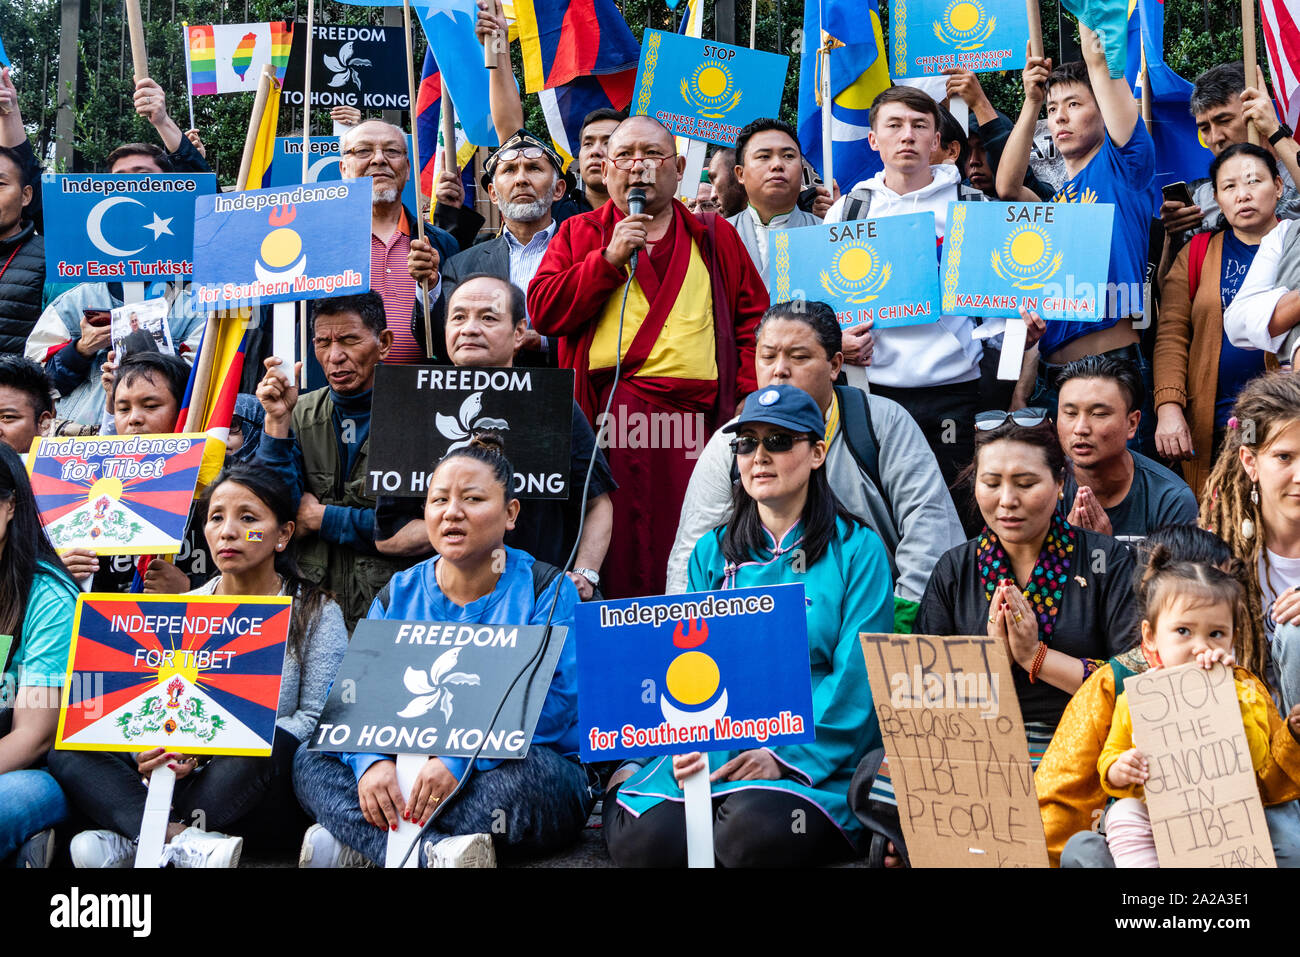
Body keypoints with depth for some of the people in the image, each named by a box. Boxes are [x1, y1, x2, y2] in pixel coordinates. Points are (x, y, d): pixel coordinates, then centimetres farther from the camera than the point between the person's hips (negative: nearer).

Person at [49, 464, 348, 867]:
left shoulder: (316, 614, 2)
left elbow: (318, 717, -8)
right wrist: (150, 751, -17)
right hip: (181, 777, 4)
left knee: (268, 747, -37)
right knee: (69, 746, -16)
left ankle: (128, 841, -27)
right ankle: (182, 840, -37)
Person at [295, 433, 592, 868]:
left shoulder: (548, 591, -3)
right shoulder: (397, 595, 11)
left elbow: (553, 701, -16)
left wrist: (460, 760, -29)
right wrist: (372, 759, -22)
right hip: (408, 771, 4)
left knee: (530, 773, -36)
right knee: (310, 760, -16)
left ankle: (358, 844, -26)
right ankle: (437, 854, -34)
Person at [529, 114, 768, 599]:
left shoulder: (714, 236, 20)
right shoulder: (578, 234, 17)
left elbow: (752, 314, 16)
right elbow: (543, 311, 5)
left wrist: (749, 394, 3)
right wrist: (610, 259, -4)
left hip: (701, 412, 1)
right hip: (610, 412, -1)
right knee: (626, 546, -9)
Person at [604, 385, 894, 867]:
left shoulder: (857, 549, 3)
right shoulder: (712, 552, 16)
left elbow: (857, 675, -5)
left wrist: (789, 755, -18)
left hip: (816, 755, -2)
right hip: (713, 749, 3)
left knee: (754, 831, -35)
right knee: (646, 839, -27)